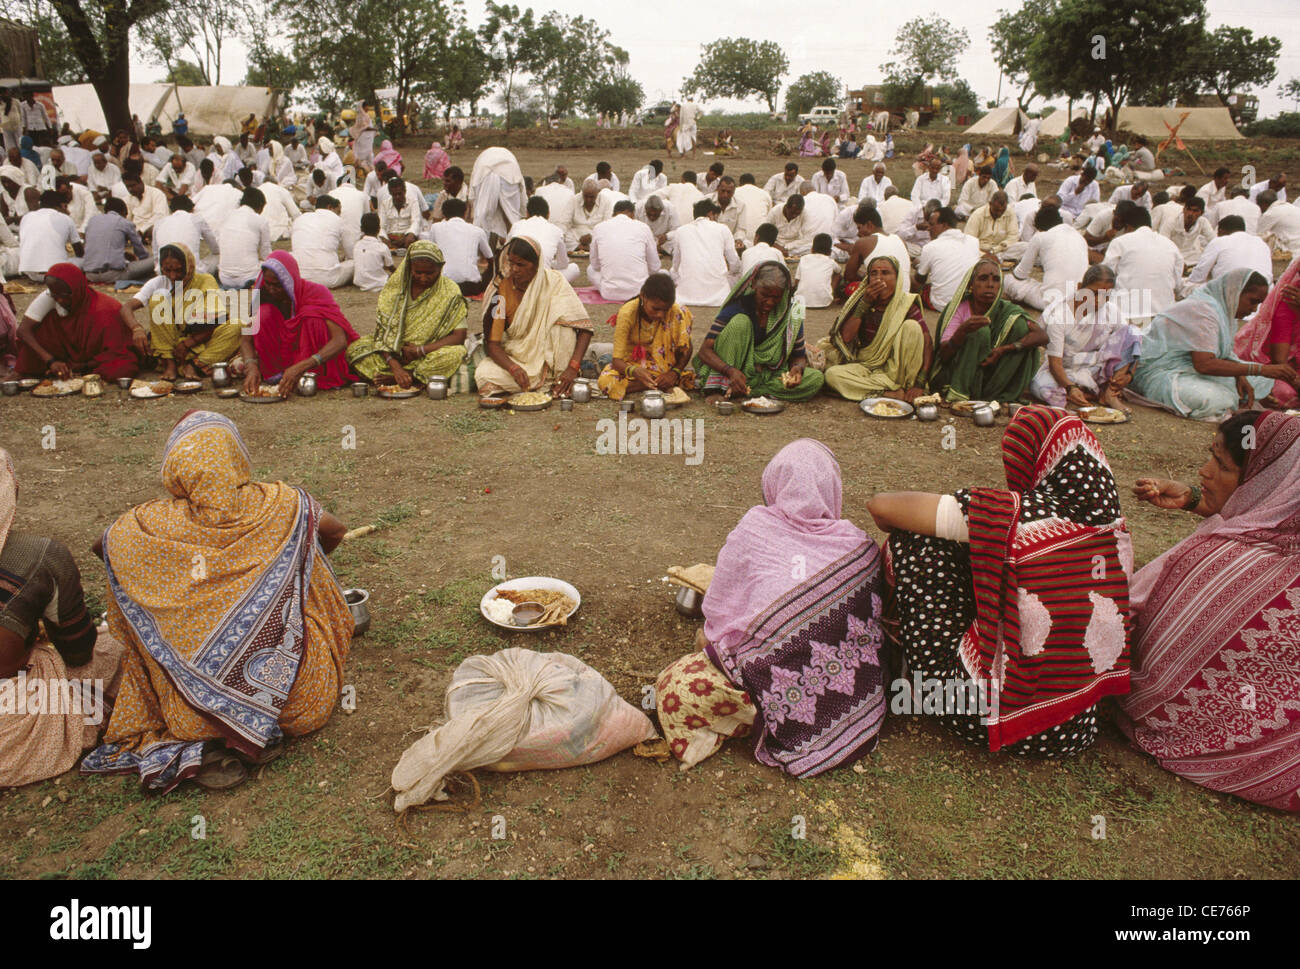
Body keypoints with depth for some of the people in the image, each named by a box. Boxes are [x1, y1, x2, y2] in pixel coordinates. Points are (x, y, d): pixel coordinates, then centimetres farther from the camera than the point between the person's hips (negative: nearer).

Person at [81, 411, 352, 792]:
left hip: (199, 708, 1)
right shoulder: (280, 505, -10)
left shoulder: (148, 527, -10)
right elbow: (335, 531, 10)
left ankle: (206, 744, 8)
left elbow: (102, 545, 13)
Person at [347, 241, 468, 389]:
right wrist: (394, 365, -25)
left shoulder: (450, 292, -7)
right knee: (354, 350, -20)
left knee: (457, 354, -34)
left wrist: (420, 350, -21)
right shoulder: (395, 284, -4)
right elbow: (382, 328, -9)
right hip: (394, 353, 2)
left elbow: (459, 336, -12)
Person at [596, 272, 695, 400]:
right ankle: (661, 384, -20)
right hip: (632, 363, 0)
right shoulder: (627, 313, -25)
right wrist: (636, 372, -48)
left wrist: (674, 373, -28)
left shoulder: (677, 312, -22)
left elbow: (686, 351, -9)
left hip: (664, 365, 0)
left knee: (688, 379, -30)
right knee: (606, 381, -31)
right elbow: (617, 360, -26)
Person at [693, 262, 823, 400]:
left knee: (816, 379, -23)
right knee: (740, 322, -24)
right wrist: (730, 371, -37)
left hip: (772, 375, 3)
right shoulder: (736, 308, -12)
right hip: (738, 373, -3)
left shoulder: (792, 312, -4)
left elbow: (799, 356, 2)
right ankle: (717, 390, -28)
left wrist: (798, 368, -23)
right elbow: (705, 350, -18)